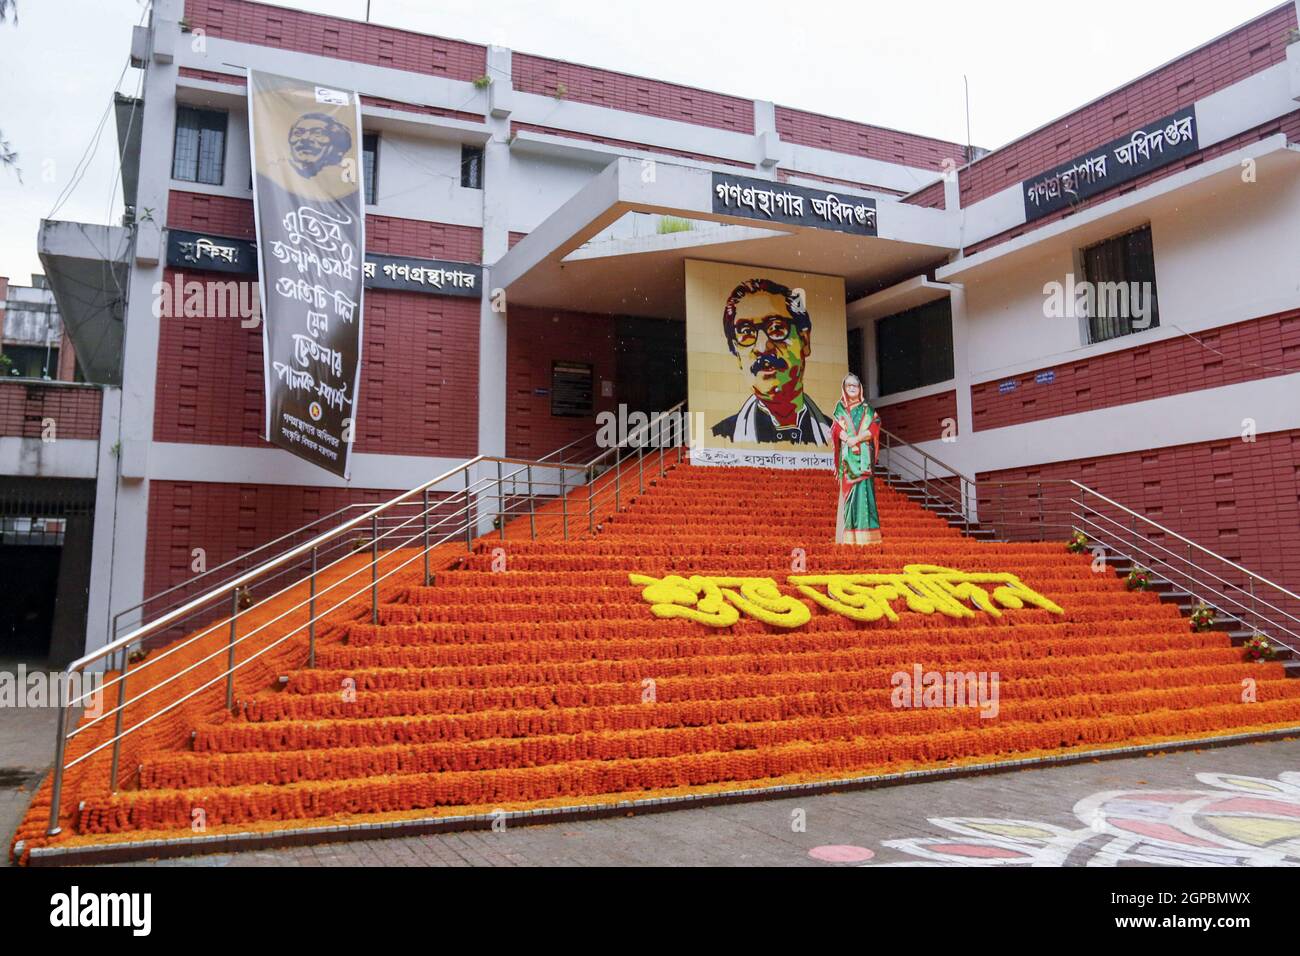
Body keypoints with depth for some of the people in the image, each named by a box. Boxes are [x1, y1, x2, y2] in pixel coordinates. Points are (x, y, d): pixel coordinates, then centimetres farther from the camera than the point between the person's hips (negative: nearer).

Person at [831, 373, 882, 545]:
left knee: (864, 489, -10)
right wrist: (848, 439, -18)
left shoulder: (867, 409, 15)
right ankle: (849, 537, -10)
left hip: (864, 456, 0)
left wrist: (857, 439, -14)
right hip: (847, 456, 0)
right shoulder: (840, 408, 15)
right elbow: (837, 428, 1)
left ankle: (865, 535, -14)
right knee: (848, 490, -7)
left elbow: (874, 427, 1)